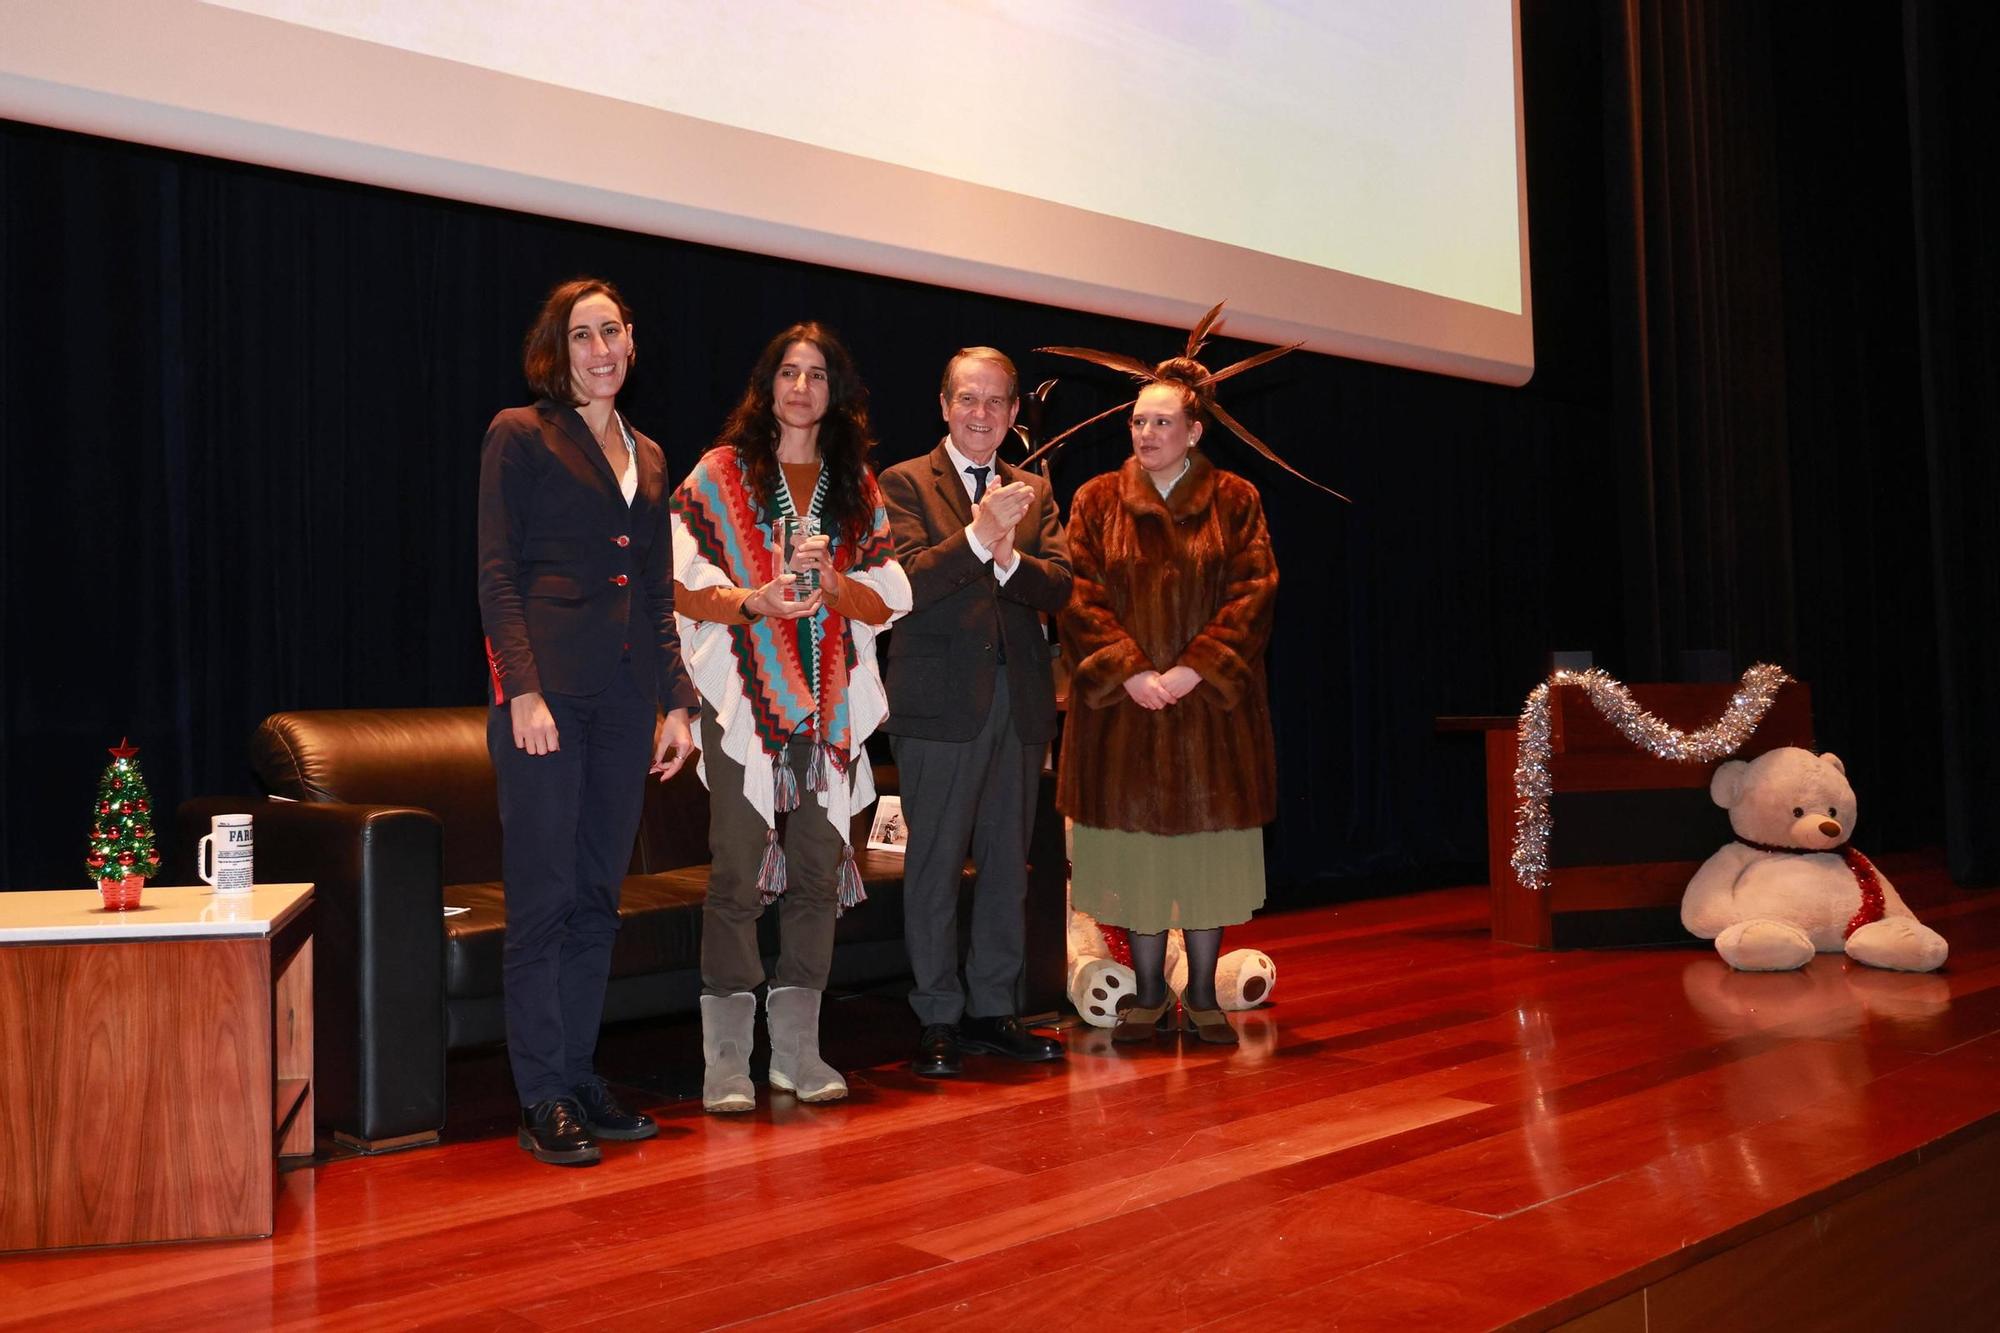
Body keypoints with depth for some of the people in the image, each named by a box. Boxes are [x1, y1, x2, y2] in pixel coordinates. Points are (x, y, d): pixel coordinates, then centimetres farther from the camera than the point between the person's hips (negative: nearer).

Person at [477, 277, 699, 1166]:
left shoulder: (648, 455, 19)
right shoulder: (519, 435, 2)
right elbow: (497, 574, -5)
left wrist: (676, 700, 12)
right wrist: (523, 690, -15)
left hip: (626, 695, 6)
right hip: (548, 687, -6)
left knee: (598, 896, 9)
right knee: (543, 896, -3)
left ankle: (580, 1079, 19)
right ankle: (543, 1100, 6)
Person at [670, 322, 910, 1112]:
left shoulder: (858, 487, 13)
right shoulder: (721, 473, 5)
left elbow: (883, 604, 8)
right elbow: (686, 589, -2)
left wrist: (831, 582, -12)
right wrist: (756, 601, -19)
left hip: (831, 702, 4)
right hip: (745, 698, -3)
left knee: (818, 870, 5)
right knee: (738, 873, -5)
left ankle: (797, 1046, 15)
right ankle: (726, 1057, 3)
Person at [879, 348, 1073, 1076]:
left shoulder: (1033, 491, 14)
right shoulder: (905, 484, 0)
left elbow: (1058, 588, 2)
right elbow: (906, 581, -15)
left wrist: (1009, 557, -17)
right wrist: (977, 535, -27)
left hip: (1020, 700, 5)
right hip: (940, 702, -5)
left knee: (1008, 864, 11)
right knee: (935, 866, 2)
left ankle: (993, 1009, 23)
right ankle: (938, 1021, 12)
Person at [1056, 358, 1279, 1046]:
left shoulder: (1235, 500, 4)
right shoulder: (1096, 500, 5)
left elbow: (1253, 592, -4)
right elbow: (1080, 597, -2)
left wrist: (1196, 667, -15)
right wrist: (1130, 671, -14)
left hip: (1210, 705, 0)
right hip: (1123, 706, 0)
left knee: (1209, 843, 4)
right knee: (1136, 845, 4)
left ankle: (1202, 994, 17)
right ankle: (1149, 992, 17)